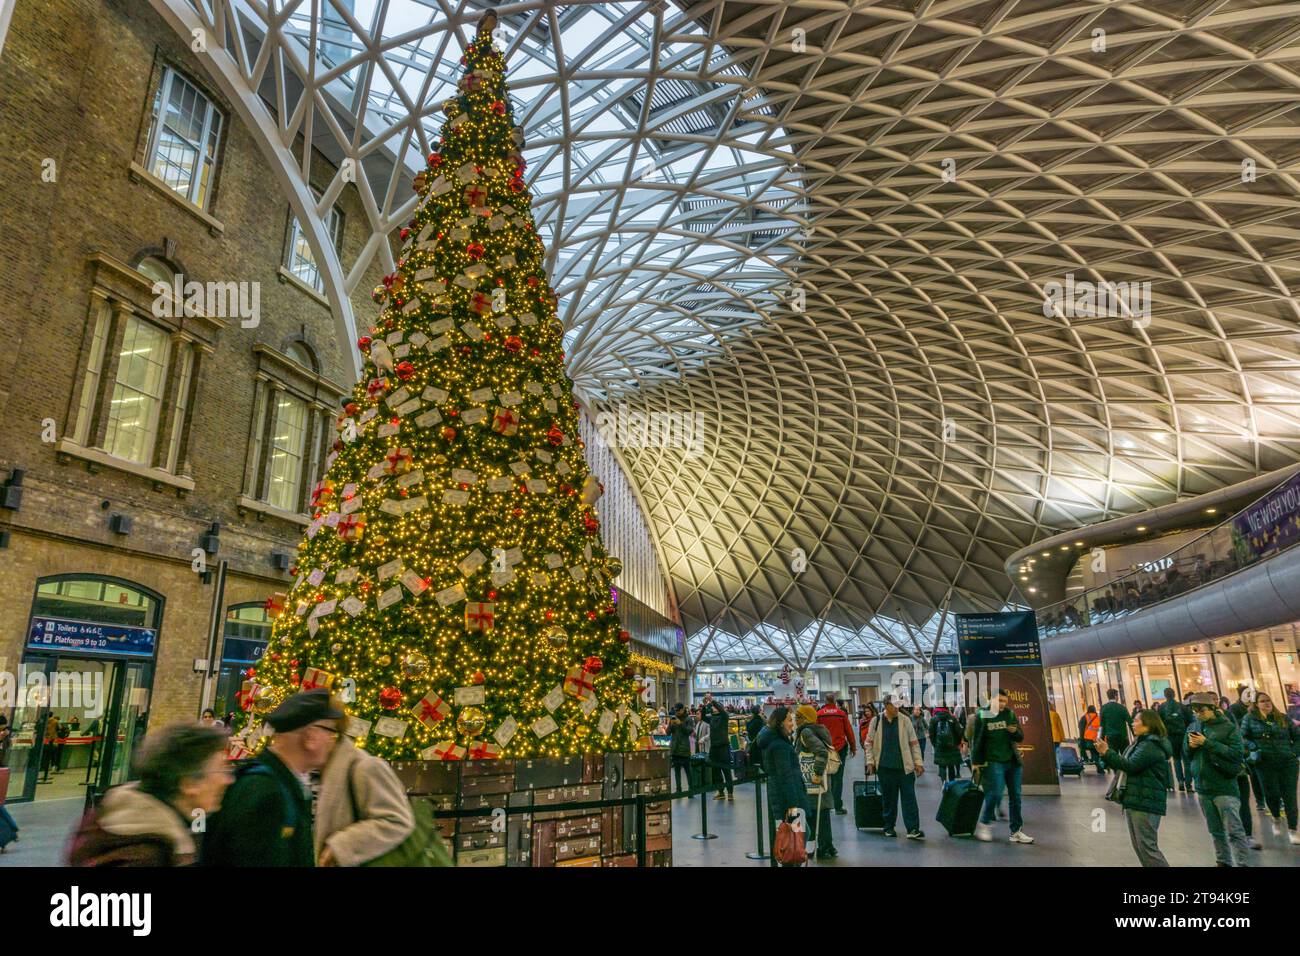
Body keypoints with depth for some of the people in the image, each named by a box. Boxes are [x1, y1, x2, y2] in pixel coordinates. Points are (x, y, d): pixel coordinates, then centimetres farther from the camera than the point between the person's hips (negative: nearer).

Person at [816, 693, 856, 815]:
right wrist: (853, 747, 13)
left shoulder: (819, 714, -4)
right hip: (840, 748, -1)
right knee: (838, 778, 3)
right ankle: (838, 807, 2)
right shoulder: (841, 714, -4)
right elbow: (849, 731, 1)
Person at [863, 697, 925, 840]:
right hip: (885, 767, 1)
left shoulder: (905, 720, -1)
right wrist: (870, 761, 0)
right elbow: (869, 743, 7)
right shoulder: (876, 721, 0)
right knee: (888, 798, 10)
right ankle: (889, 827, 23)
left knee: (909, 797, -1)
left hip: (905, 767, 0)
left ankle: (913, 829, 3)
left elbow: (914, 743, 5)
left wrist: (918, 762, 0)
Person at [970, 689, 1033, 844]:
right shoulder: (982, 715, -5)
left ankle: (1016, 831, 17)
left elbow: (1020, 737, 8)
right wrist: (975, 762, -3)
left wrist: (1015, 731, -15)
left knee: (1015, 796, 7)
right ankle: (984, 824, 10)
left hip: (1012, 761, 4)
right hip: (993, 761, -4)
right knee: (995, 794, -11)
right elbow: (976, 740, -2)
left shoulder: (1010, 714, 4)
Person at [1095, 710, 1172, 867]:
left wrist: (1107, 752, -19)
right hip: (1135, 801, 10)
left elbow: (1130, 766, -21)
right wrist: (1106, 753, 7)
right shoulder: (1142, 743, 19)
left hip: (1145, 803, -10)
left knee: (1147, 846, -8)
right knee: (1139, 846, 14)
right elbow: (1122, 766, 20)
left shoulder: (1151, 745, -13)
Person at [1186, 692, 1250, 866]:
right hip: (1203, 786, 5)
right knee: (1216, 831, 16)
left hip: (1224, 786, -5)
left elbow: (1237, 753, -19)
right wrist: (1190, 745, -7)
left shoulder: (1229, 727, -9)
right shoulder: (1193, 726, 7)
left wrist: (1207, 743, -22)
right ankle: (1223, 862, 28)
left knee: (1235, 831, -4)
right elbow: (1186, 753, 15)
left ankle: (1243, 864, 3)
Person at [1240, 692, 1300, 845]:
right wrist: (1253, 748, -11)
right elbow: (1242, 737, 5)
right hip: (1265, 762, -1)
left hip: (1288, 762, 1)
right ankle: (1276, 819, 28)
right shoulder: (1250, 718, 5)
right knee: (1272, 794, -3)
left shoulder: (1283, 718, 10)